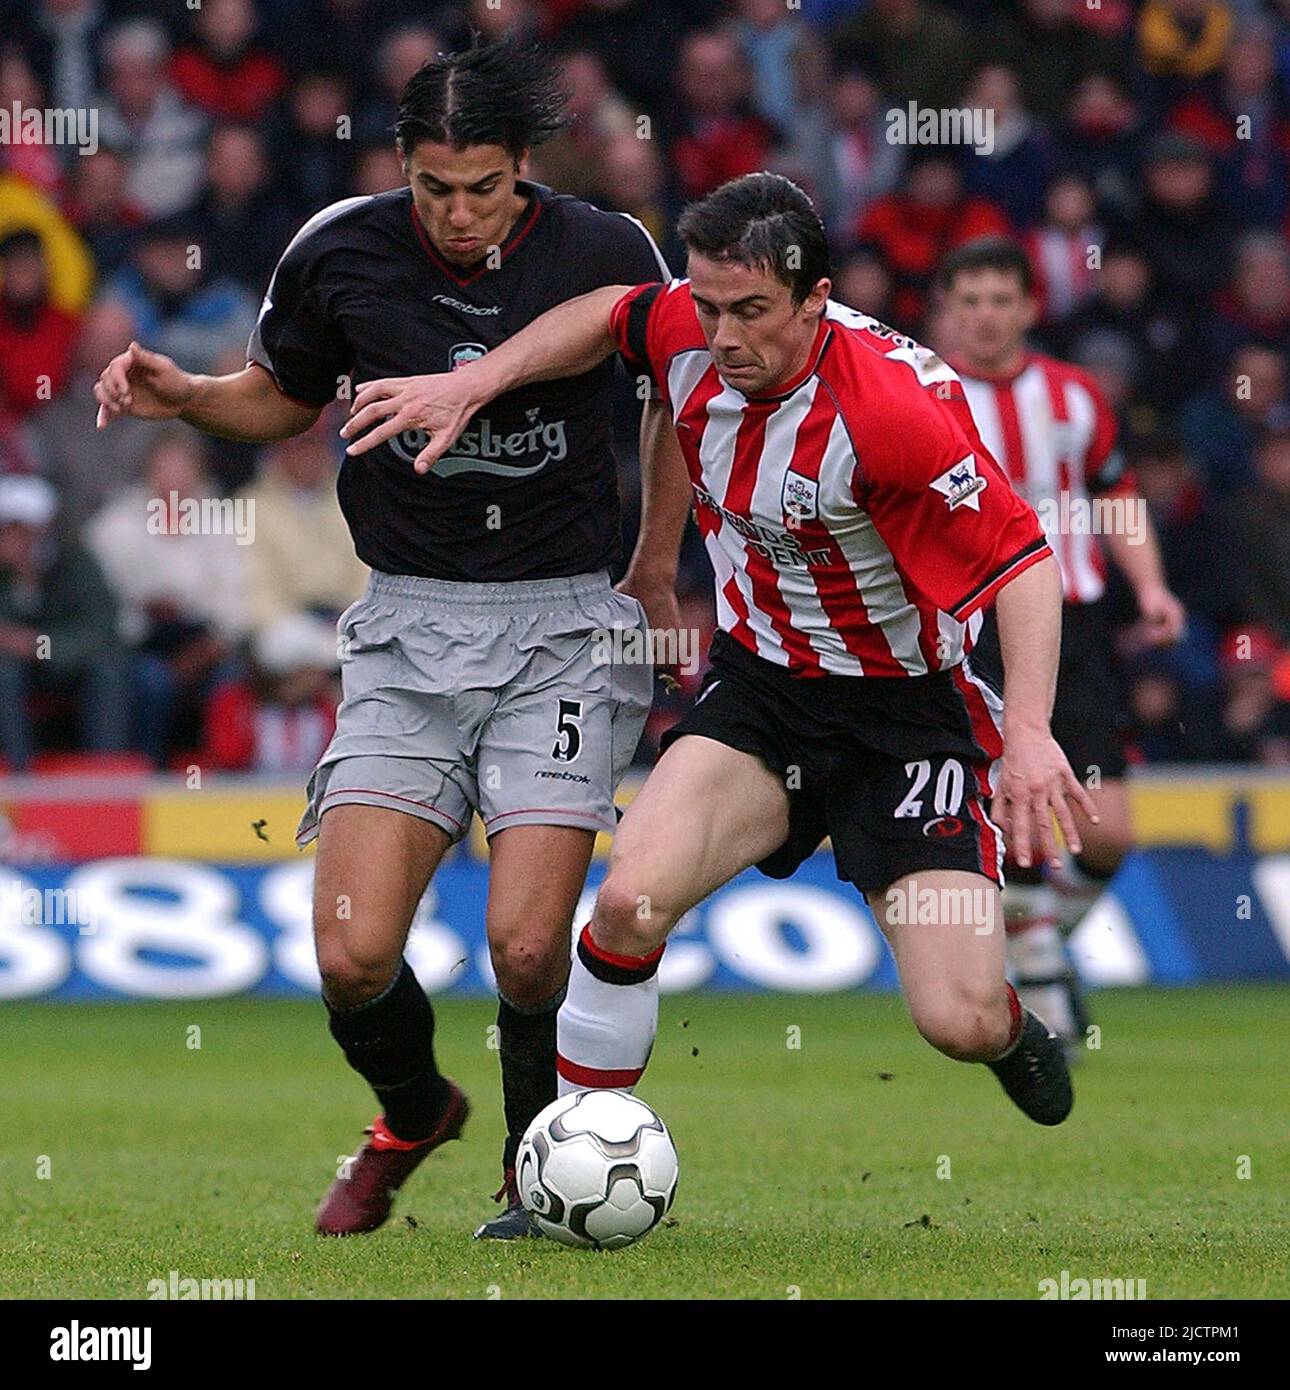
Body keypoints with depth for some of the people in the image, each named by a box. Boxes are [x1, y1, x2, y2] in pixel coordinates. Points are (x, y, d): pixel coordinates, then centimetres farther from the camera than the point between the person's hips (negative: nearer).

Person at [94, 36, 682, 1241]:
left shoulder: (605, 254, -7)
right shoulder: (340, 252, -5)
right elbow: (283, 397, 14)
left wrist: (656, 568, 16)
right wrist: (182, 395, -5)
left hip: (563, 622, -1)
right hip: (408, 628, 2)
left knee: (525, 948, -14)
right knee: (352, 955, -10)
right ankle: (412, 1117, 25)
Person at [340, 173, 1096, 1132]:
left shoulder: (891, 401, -27)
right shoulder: (689, 332, -10)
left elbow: (1023, 558, -22)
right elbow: (608, 316, 14)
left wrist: (1029, 730, -34)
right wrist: (472, 385, 2)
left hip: (905, 710, -4)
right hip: (759, 686, 4)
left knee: (962, 1026, -13)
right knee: (633, 899, -22)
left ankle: (1007, 1024, 28)